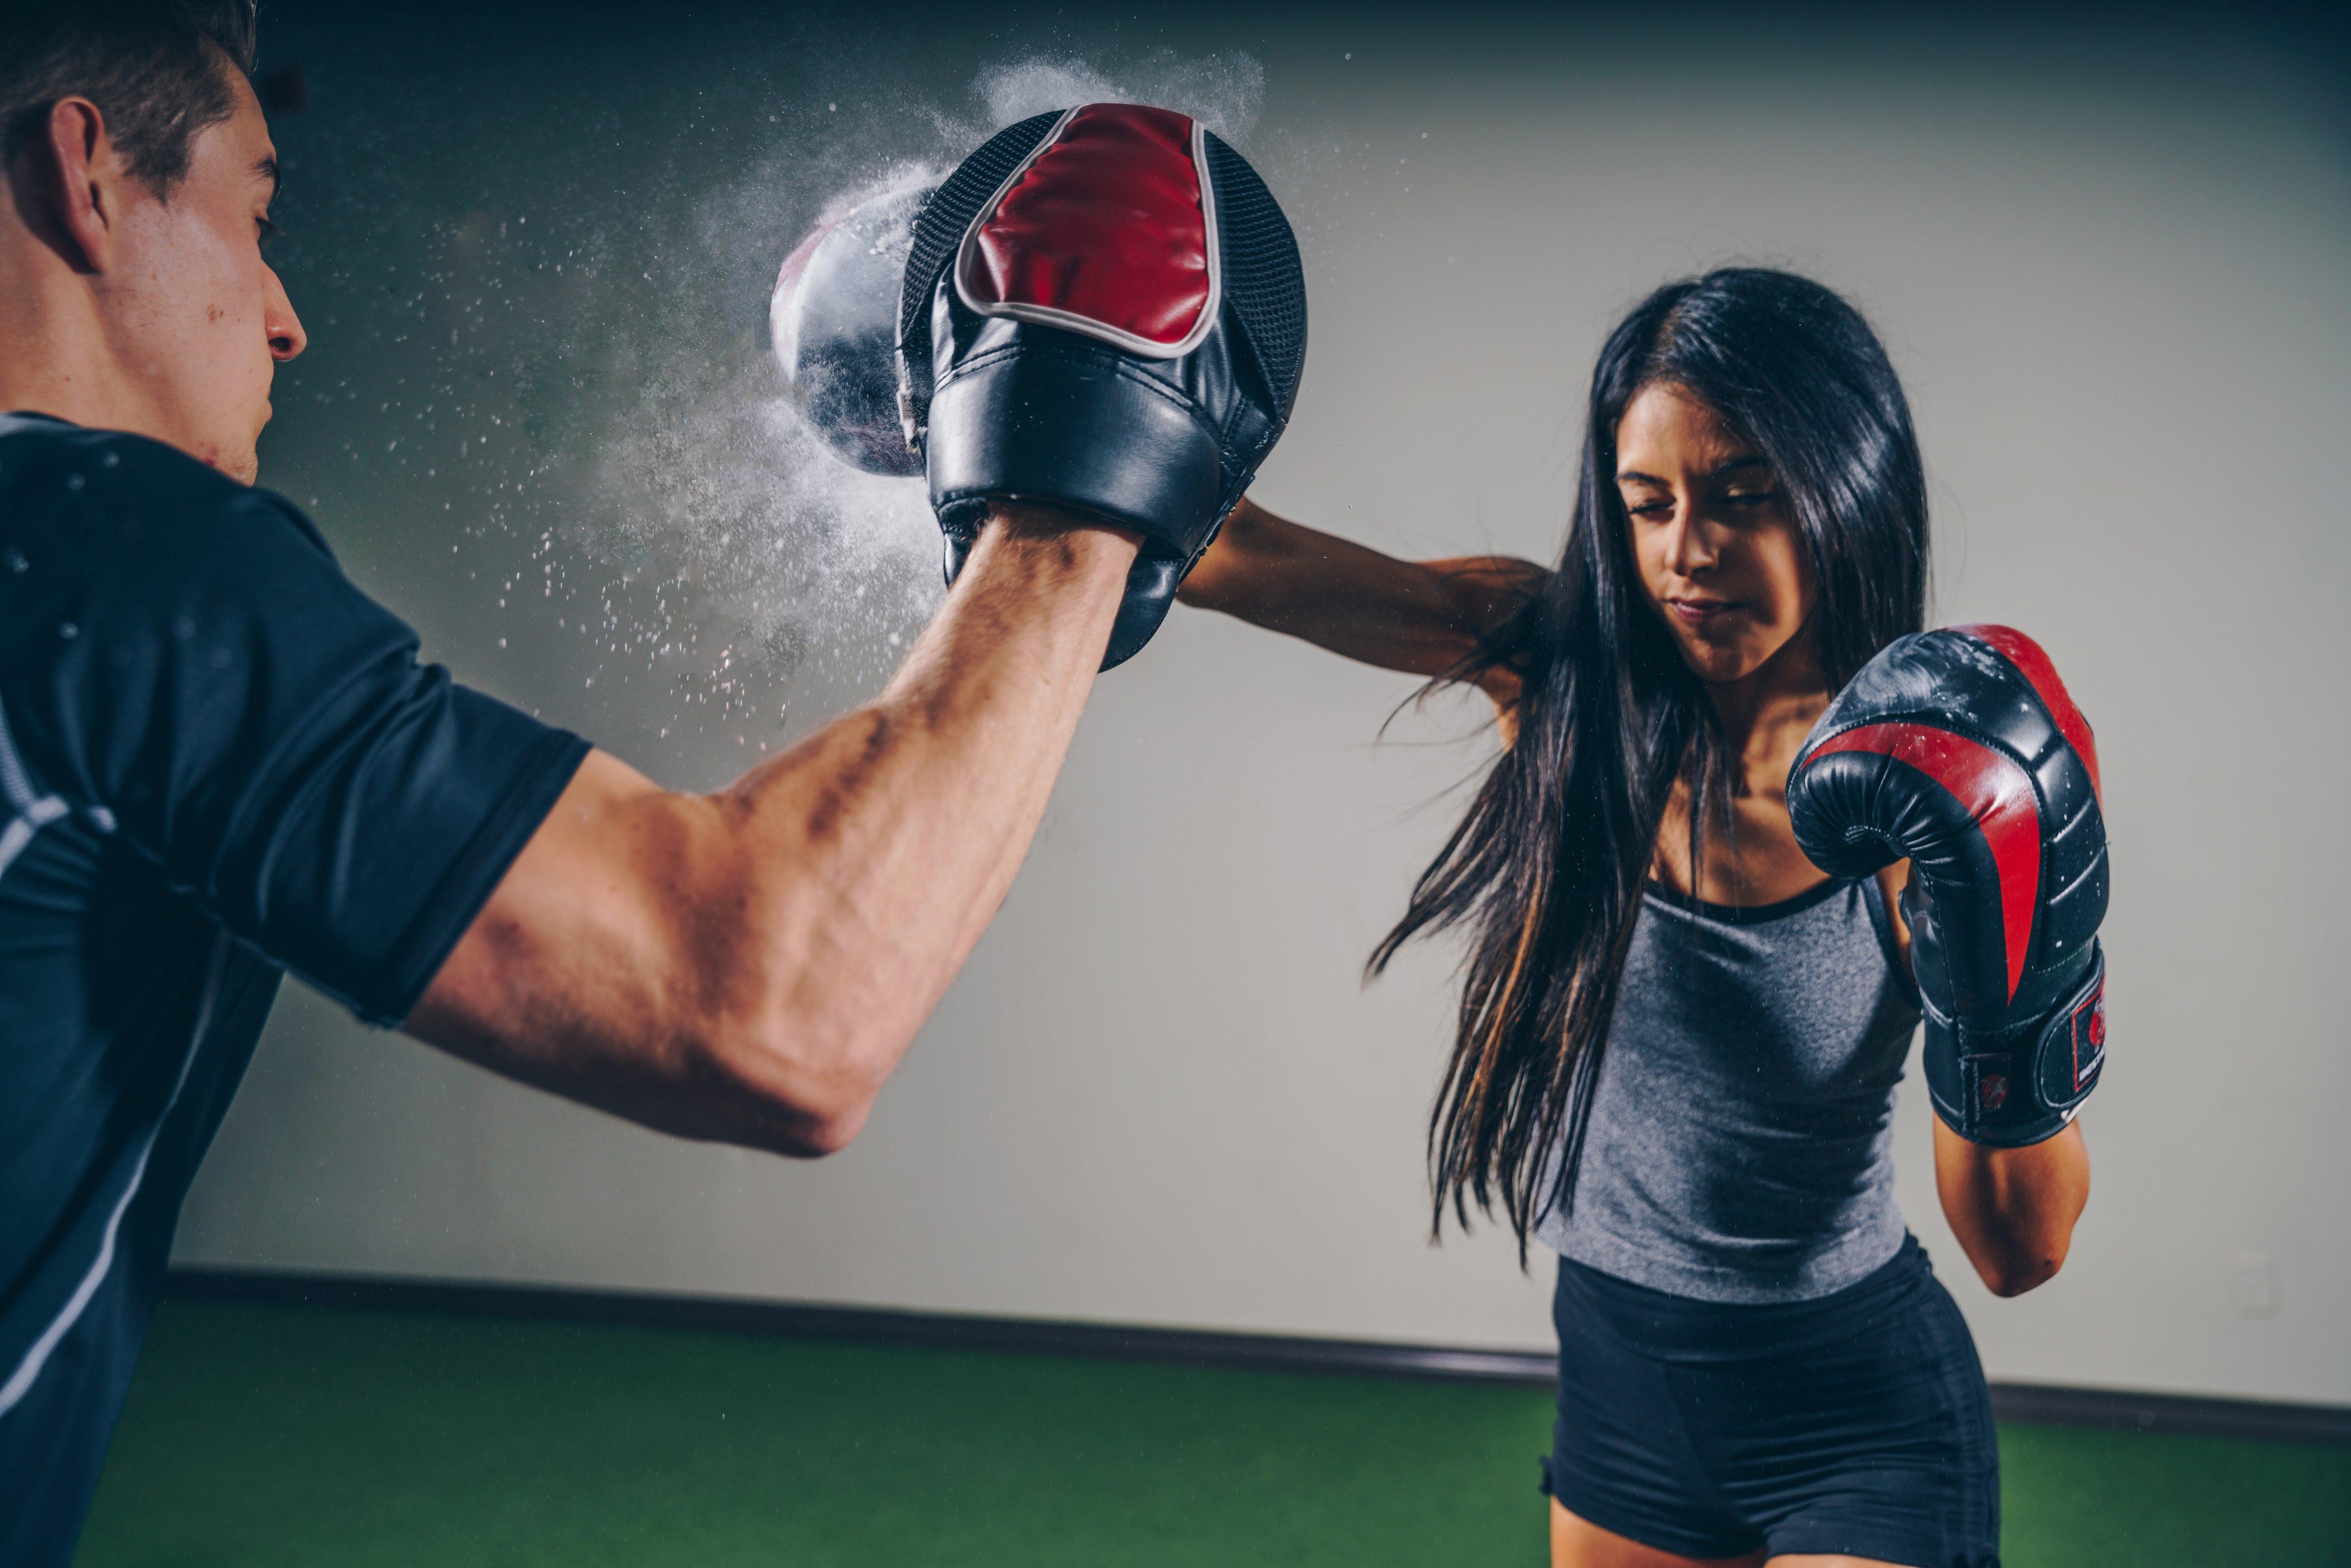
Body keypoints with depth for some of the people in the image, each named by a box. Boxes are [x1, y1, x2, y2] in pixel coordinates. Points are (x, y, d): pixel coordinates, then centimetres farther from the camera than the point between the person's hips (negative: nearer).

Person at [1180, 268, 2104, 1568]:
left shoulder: (1917, 791, -18)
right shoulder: (1553, 668, -11)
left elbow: (2020, 1252, -16)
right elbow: (1228, 554, -21)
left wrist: (2012, 996, -31)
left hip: (1857, 1424, -3)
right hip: (1618, 1378, 3)